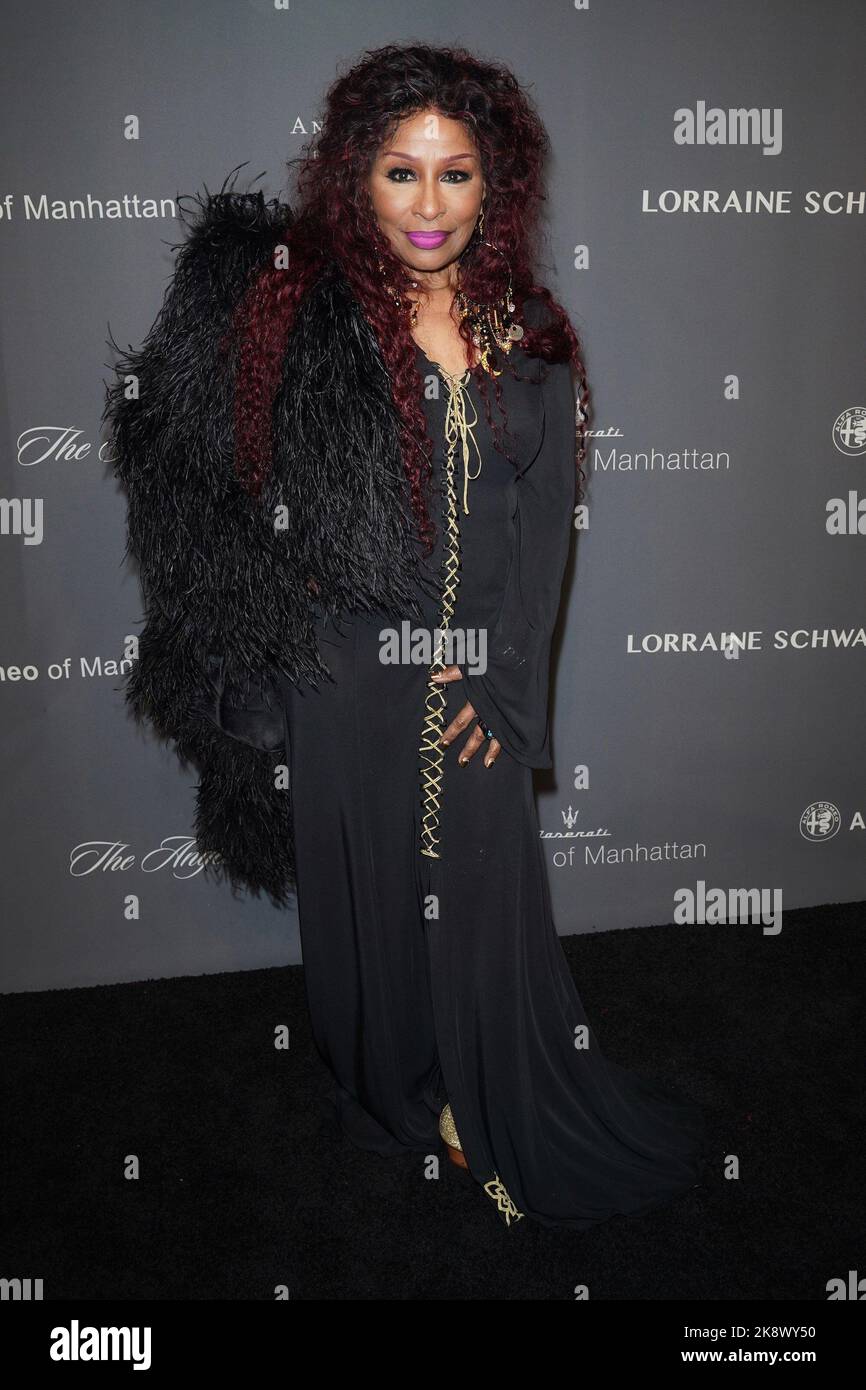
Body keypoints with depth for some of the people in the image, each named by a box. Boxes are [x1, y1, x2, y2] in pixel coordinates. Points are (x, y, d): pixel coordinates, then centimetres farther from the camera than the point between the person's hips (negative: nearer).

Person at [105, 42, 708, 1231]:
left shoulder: (529, 330, 4)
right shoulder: (299, 308, -5)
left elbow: (544, 523, 1)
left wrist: (502, 678, -5)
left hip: (477, 677, 3)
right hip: (344, 676, -2)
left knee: (486, 889, 12)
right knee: (369, 889, 13)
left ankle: (498, 1109, 36)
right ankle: (390, 1094, 39)